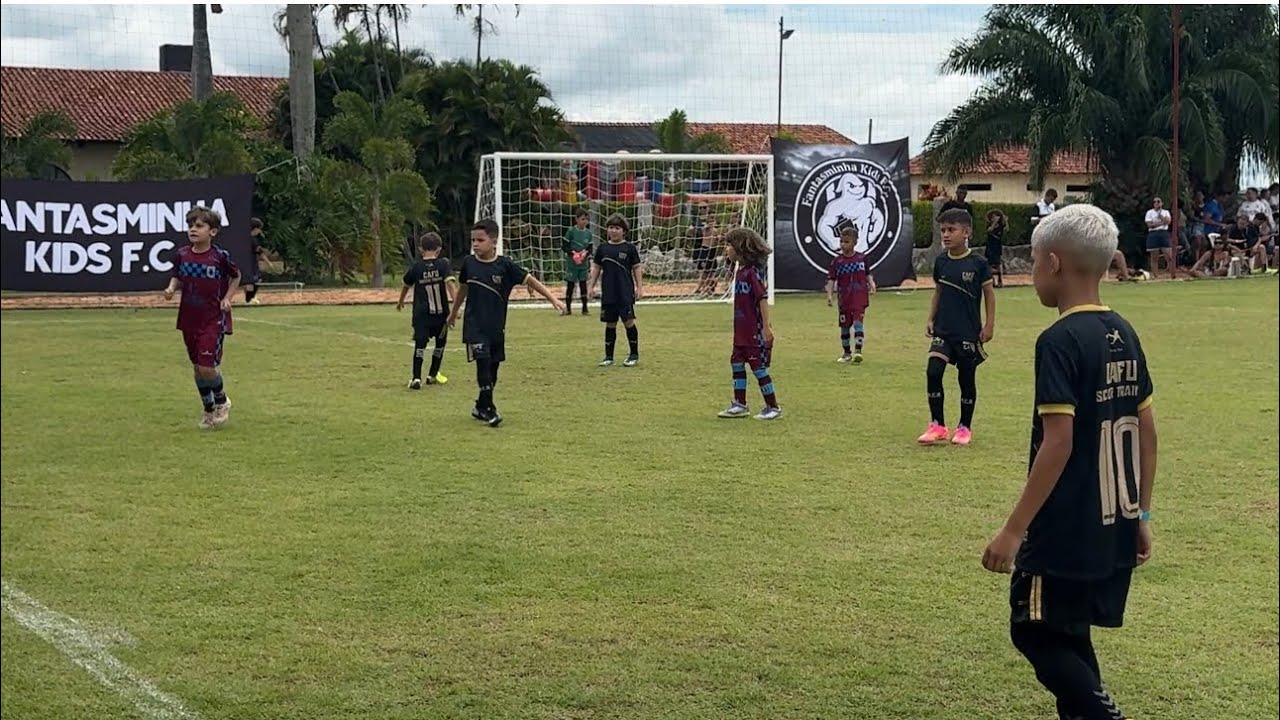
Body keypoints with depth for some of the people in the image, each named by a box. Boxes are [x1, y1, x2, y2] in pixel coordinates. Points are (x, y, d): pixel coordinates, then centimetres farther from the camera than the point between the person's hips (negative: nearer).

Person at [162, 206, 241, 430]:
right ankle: (208, 409, 29)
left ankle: (222, 401, 17)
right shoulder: (182, 254, -1)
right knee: (197, 366, 12)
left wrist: (227, 297, -5)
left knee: (207, 367, -11)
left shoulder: (221, 256, -12)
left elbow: (236, 276, 6)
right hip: (189, 319, 5)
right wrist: (171, 289, -7)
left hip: (214, 320, -5)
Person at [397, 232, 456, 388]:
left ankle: (416, 378, -15)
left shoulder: (415, 268, 1)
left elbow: (406, 286, 17)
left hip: (421, 314, 0)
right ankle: (433, 375, 29)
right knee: (440, 343, 19)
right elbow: (451, 284, -19)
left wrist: (401, 302, 37)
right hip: (441, 313, 0)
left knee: (420, 344, -1)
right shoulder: (443, 264, -5)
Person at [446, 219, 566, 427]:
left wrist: (553, 299, -12)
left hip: (496, 327, 1)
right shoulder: (468, 262, -2)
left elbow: (530, 280, -5)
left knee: (493, 367, 8)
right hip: (474, 326, -1)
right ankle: (488, 408, -8)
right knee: (483, 362, -14)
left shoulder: (504, 265, -7)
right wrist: (454, 313, 26)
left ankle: (481, 407, 24)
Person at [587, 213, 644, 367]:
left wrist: (639, 287, -3)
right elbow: (596, 267, 12)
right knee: (610, 324, 8)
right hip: (608, 293, 3)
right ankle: (609, 356, 15)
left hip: (626, 293, -3)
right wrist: (591, 285, 7)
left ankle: (634, 354, 8)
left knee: (628, 321, -4)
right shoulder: (603, 248, 6)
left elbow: (637, 268, 1)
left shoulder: (629, 248, -1)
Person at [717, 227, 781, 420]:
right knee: (737, 363, 13)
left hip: (755, 332, -9)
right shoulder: (740, 271, 10)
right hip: (742, 332, 9)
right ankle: (739, 405, 23)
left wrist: (766, 326, -23)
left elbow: (763, 298, -21)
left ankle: (773, 407, 10)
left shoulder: (752, 271, -18)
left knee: (759, 367, -1)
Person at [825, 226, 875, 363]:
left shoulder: (862, 258, 3)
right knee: (844, 326, 9)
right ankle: (846, 353, 24)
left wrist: (871, 283, -4)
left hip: (860, 297, -1)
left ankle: (858, 351, -19)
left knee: (858, 322, -17)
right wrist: (830, 294, -15)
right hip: (844, 299, 2)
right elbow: (831, 279, -2)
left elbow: (867, 274, 15)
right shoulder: (837, 261, 0)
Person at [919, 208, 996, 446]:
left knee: (967, 378, 6)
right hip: (943, 329, 3)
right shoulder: (941, 262, 3)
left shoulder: (977, 263, -8)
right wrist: (931, 319, 5)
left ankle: (965, 428, 20)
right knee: (933, 372, -12)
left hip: (968, 331, -3)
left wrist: (989, 325, -4)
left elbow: (989, 293, -1)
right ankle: (937, 426, -3)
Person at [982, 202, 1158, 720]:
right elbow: (1146, 430, 11)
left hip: (1065, 532, -8)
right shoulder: (1124, 334, 7)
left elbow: (1058, 443, -22)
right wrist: (1141, 513, 20)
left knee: (1036, 634, 5)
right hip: (1113, 528, 8)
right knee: (1068, 635, 19)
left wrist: (1014, 530, -18)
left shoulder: (1060, 341, -17)